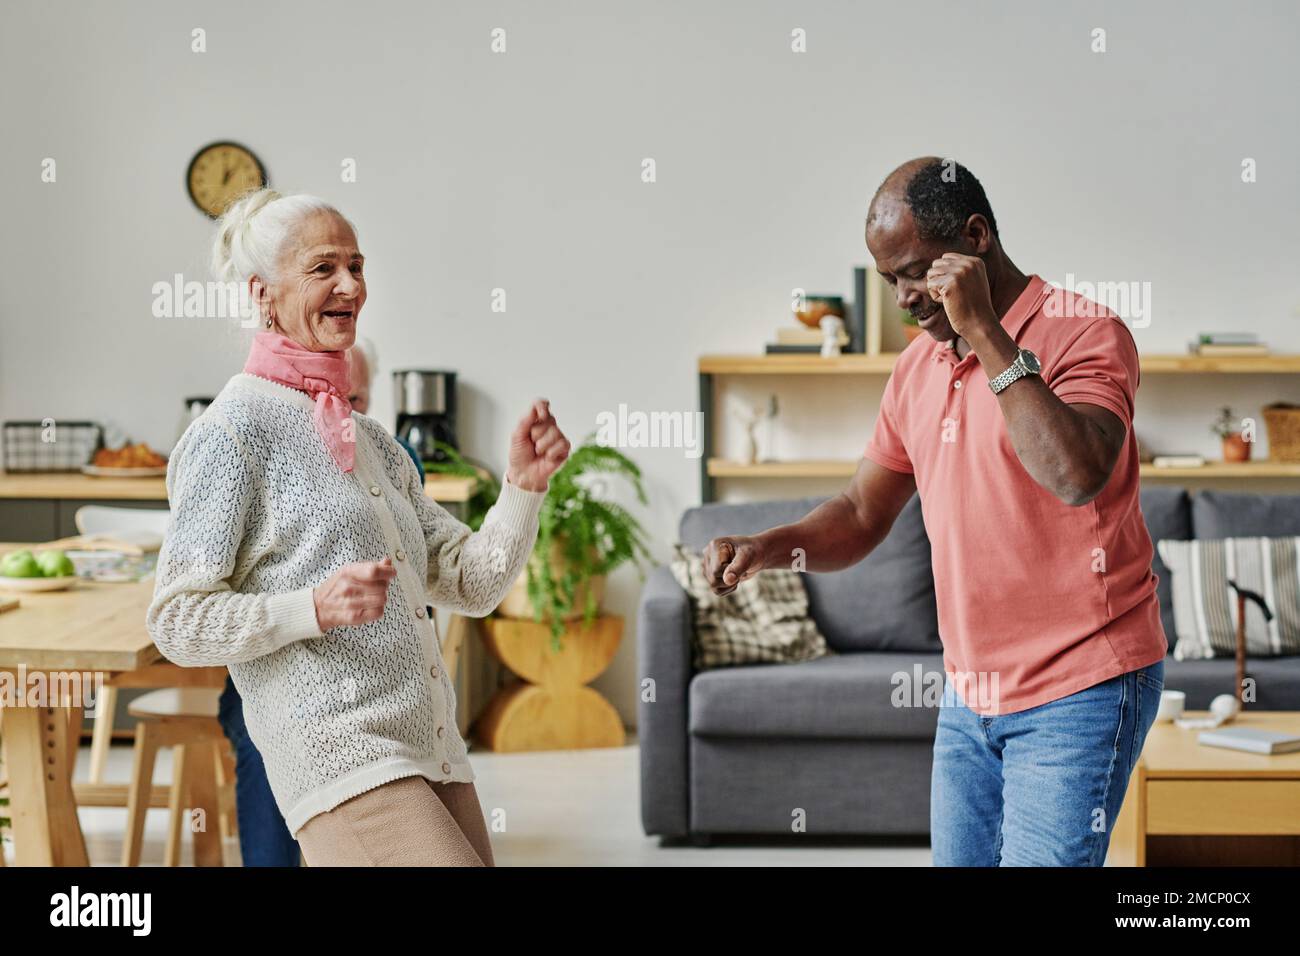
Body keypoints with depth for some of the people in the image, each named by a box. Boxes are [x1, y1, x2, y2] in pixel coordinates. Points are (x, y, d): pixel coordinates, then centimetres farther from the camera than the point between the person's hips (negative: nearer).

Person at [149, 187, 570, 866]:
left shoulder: (371, 441, 22)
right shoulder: (231, 430, -3)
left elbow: (473, 581, 17)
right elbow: (177, 621, -7)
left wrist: (525, 482, 1)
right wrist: (315, 609, -20)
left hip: (435, 755, 8)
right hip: (341, 754, -8)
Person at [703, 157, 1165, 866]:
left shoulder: (1083, 333, -12)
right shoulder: (917, 365, 11)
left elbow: (1078, 474, -30)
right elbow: (863, 514, 15)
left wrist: (985, 332, -25)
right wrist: (771, 547, -6)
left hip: (1077, 694, -7)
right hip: (967, 694, 7)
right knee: (957, 858, 10)